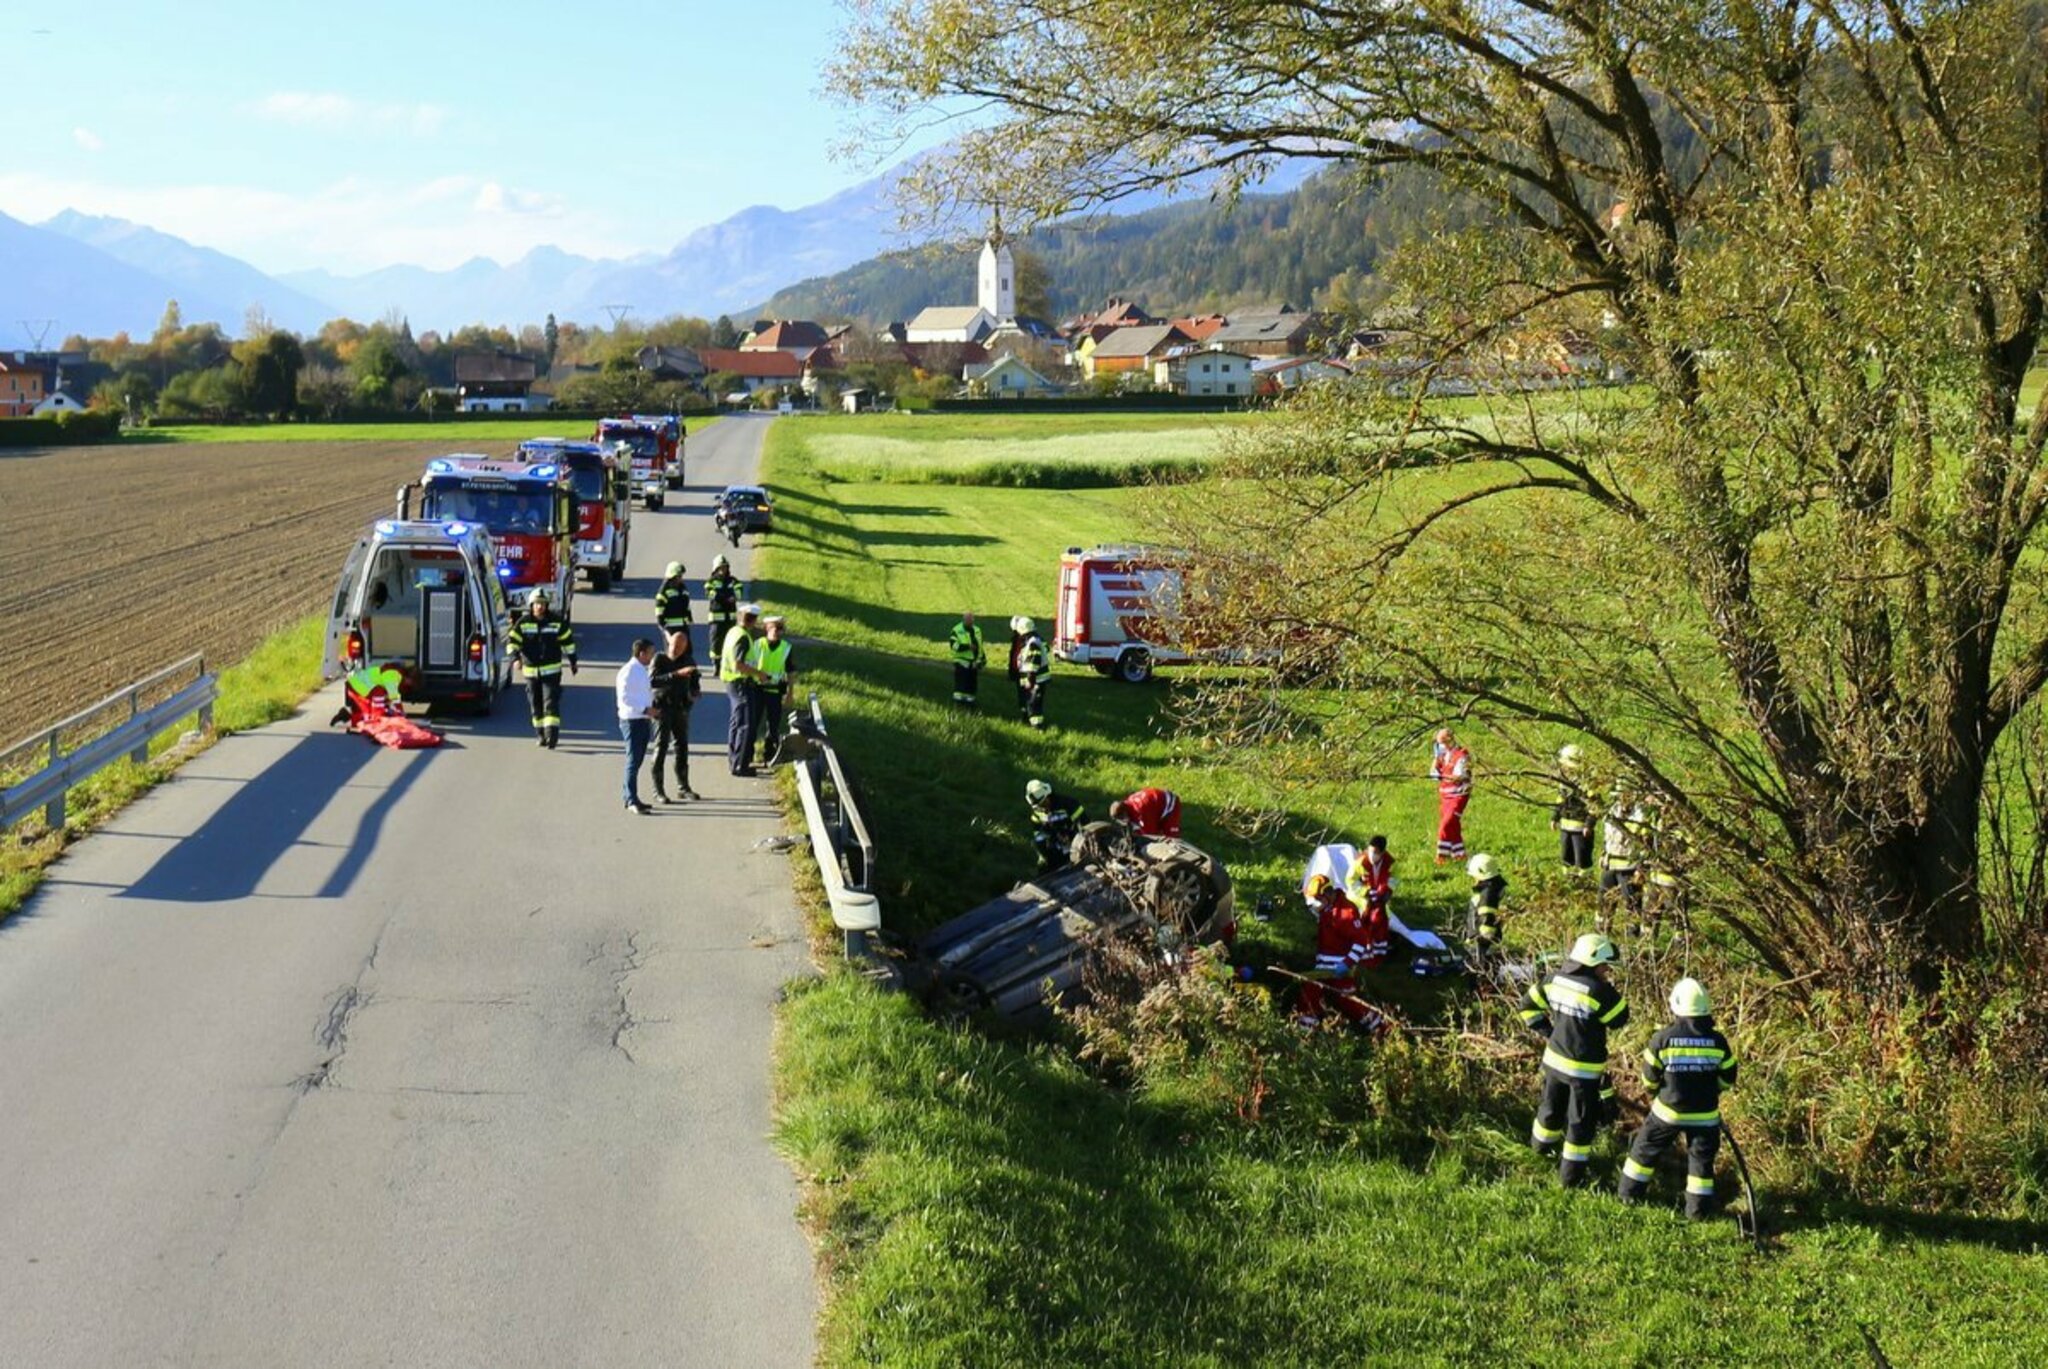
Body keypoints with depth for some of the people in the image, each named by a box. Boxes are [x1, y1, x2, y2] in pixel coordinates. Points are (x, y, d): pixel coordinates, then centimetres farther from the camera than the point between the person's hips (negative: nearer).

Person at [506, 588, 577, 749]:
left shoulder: (557, 622, -1)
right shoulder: (523, 622, -2)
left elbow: (567, 640, 10)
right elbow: (512, 641, -2)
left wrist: (572, 661, 13)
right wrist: (515, 657, -20)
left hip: (551, 670, -2)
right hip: (531, 670, 2)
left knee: (551, 703, -12)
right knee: (535, 705, 9)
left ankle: (552, 734, -18)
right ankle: (541, 735, 22)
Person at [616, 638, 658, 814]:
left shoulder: (643, 670, 14)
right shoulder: (628, 671, -14)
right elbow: (624, 697, -19)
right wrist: (645, 709, -23)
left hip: (644, 719, 9)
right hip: (632, 720, -9)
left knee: (637, 760, 13)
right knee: (633, 761, -8)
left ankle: (630, 799, 21)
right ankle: (632, 801, -7)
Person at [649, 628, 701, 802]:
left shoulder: (689, 662, 5)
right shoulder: (659, 660, -7)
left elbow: (695, 685, 14)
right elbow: (652, 680, -22)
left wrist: (693, 693, -10)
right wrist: (676, 674, -30)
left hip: (681, 709, 4)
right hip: (663, 708, -4)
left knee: (682, 747, 9)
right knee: (661, 747, -6)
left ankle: (683, 787, 20)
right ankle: (658, 789, -2)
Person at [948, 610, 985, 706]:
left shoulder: (977, 631, 15)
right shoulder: (957, 631, -7)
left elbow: (980, 646, 22)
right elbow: (953, 645, -18)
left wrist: (983, 658, 19)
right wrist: (967, 646, -23)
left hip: (973, 663, 6)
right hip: (961, 662, -6)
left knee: (972, 683, 8)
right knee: (960, 684, -12)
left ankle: (969, 699, 15)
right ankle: (958, 698, -10)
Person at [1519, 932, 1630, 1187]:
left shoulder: (1555, 979, -4)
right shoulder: (1599, 990, -25)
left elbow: (1529, 1007, 5)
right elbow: (1620, 1020, -12)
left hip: (1554, 1059, 7)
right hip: (1584, 1069, -6)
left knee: (1552, 1107, 29)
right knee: (1581, 1122, 8)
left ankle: (1542, 1146, 51)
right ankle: (1571, 1175, 15)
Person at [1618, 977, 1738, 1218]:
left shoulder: (1662, 1039, -16)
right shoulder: (1717, 1041, -11)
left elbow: (1649, 1078, -6)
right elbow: (1727, 1078, 0)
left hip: (1668, 1110, -1)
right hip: (1704, 1115, 1)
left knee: (1645, 1150, 17)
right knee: (1701, 1159, 14)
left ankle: (1629, 1192, 27)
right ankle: (1699, 1208, 18)